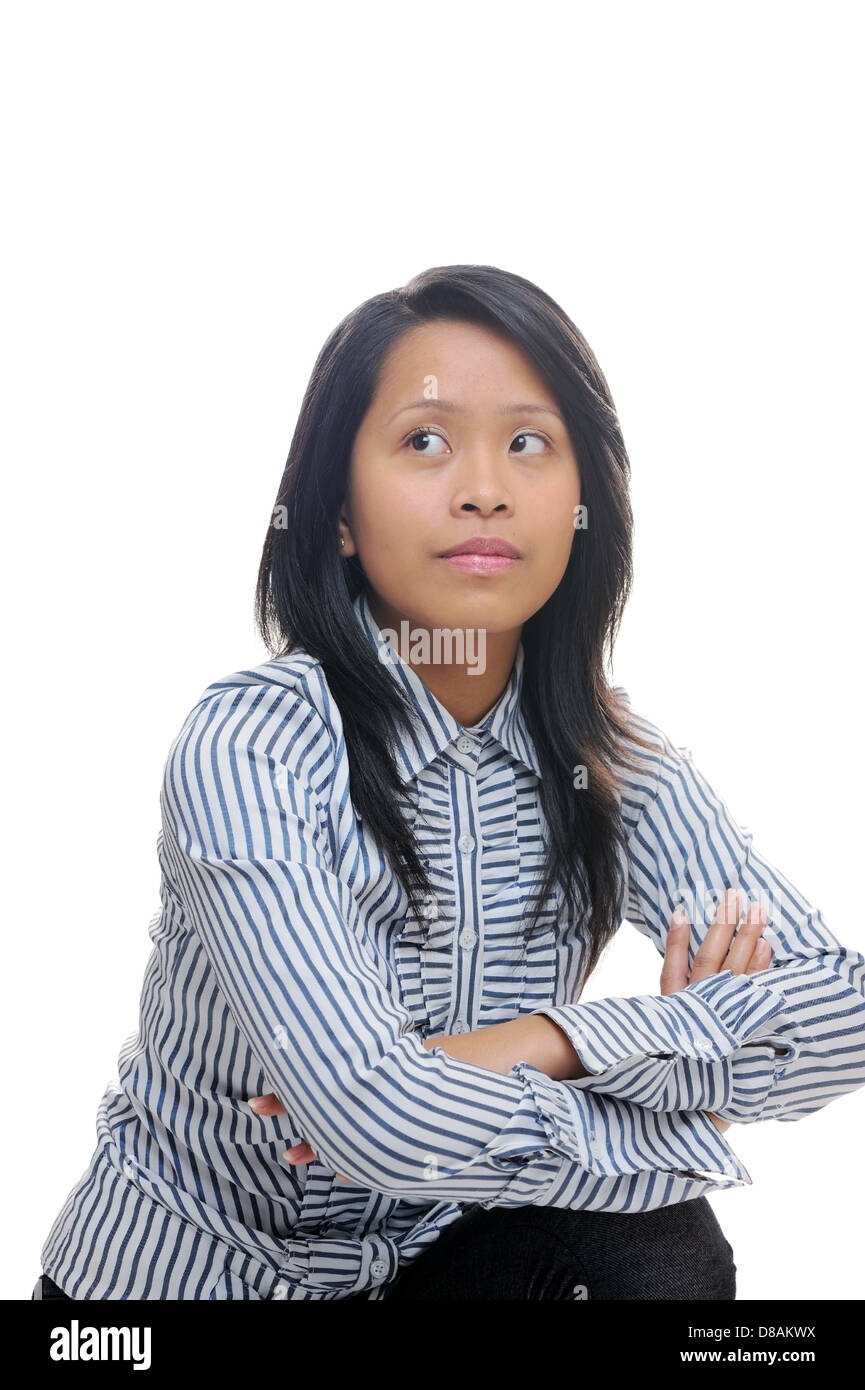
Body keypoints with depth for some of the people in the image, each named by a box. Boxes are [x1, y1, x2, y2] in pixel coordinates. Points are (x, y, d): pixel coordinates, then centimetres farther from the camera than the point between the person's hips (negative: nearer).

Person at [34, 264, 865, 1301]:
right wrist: (690, 1115, -21)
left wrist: (547, 1041, -29)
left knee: (667, 1259, -23)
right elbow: (373, 1123, -35)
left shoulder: (611, 757, -8)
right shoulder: (248, 752, -24)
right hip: (185, 1268, -3)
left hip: (427, 1250, 4)